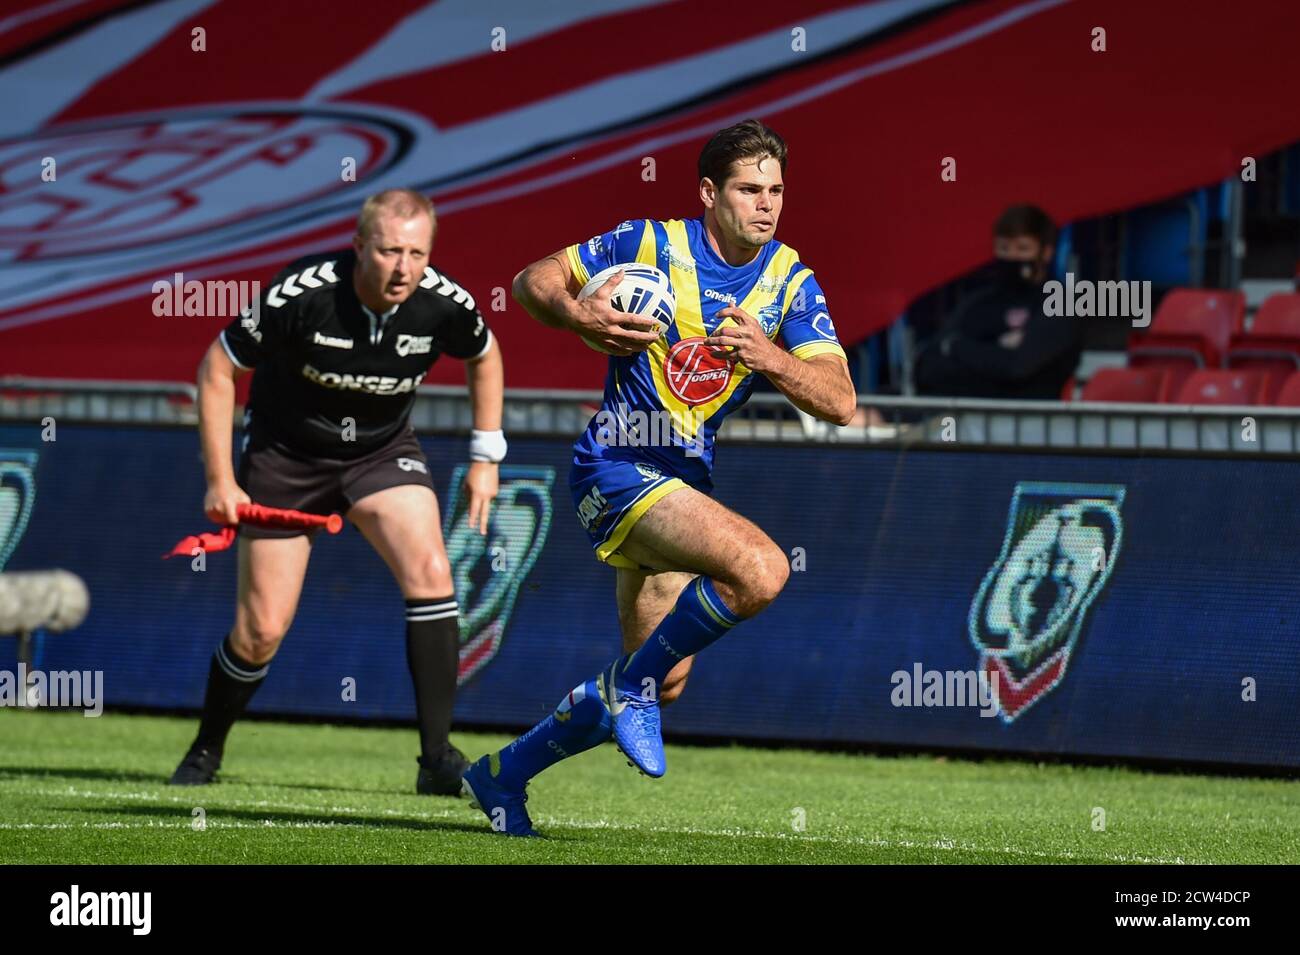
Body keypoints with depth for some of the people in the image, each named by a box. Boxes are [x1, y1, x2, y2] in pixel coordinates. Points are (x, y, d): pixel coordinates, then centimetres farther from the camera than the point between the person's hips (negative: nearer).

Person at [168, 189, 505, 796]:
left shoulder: (443, 304, -20)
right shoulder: (300, 294, -29)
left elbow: (483, 355, 6)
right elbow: (217, 370, -15)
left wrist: (485, 457, 6)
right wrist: (220, 480, -15)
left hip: (382, 450, 2)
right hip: (285, 450, -2)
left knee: (430, 573, -22)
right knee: (262, 631, -4)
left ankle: (438, 758, -17)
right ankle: (206, 751, 24)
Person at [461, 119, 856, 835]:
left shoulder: (790, 282, 2)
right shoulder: (650, 244, -7)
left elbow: (839, 403, -8)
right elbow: (532, 281, 2)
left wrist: (766, 356, -26)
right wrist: (578, 317, -20)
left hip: (683, 480, 7)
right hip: (618, 466, -7)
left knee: (662, 685, 11)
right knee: (761, 570, -29)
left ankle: (503, 774, 29)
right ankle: (630, 682, -9)